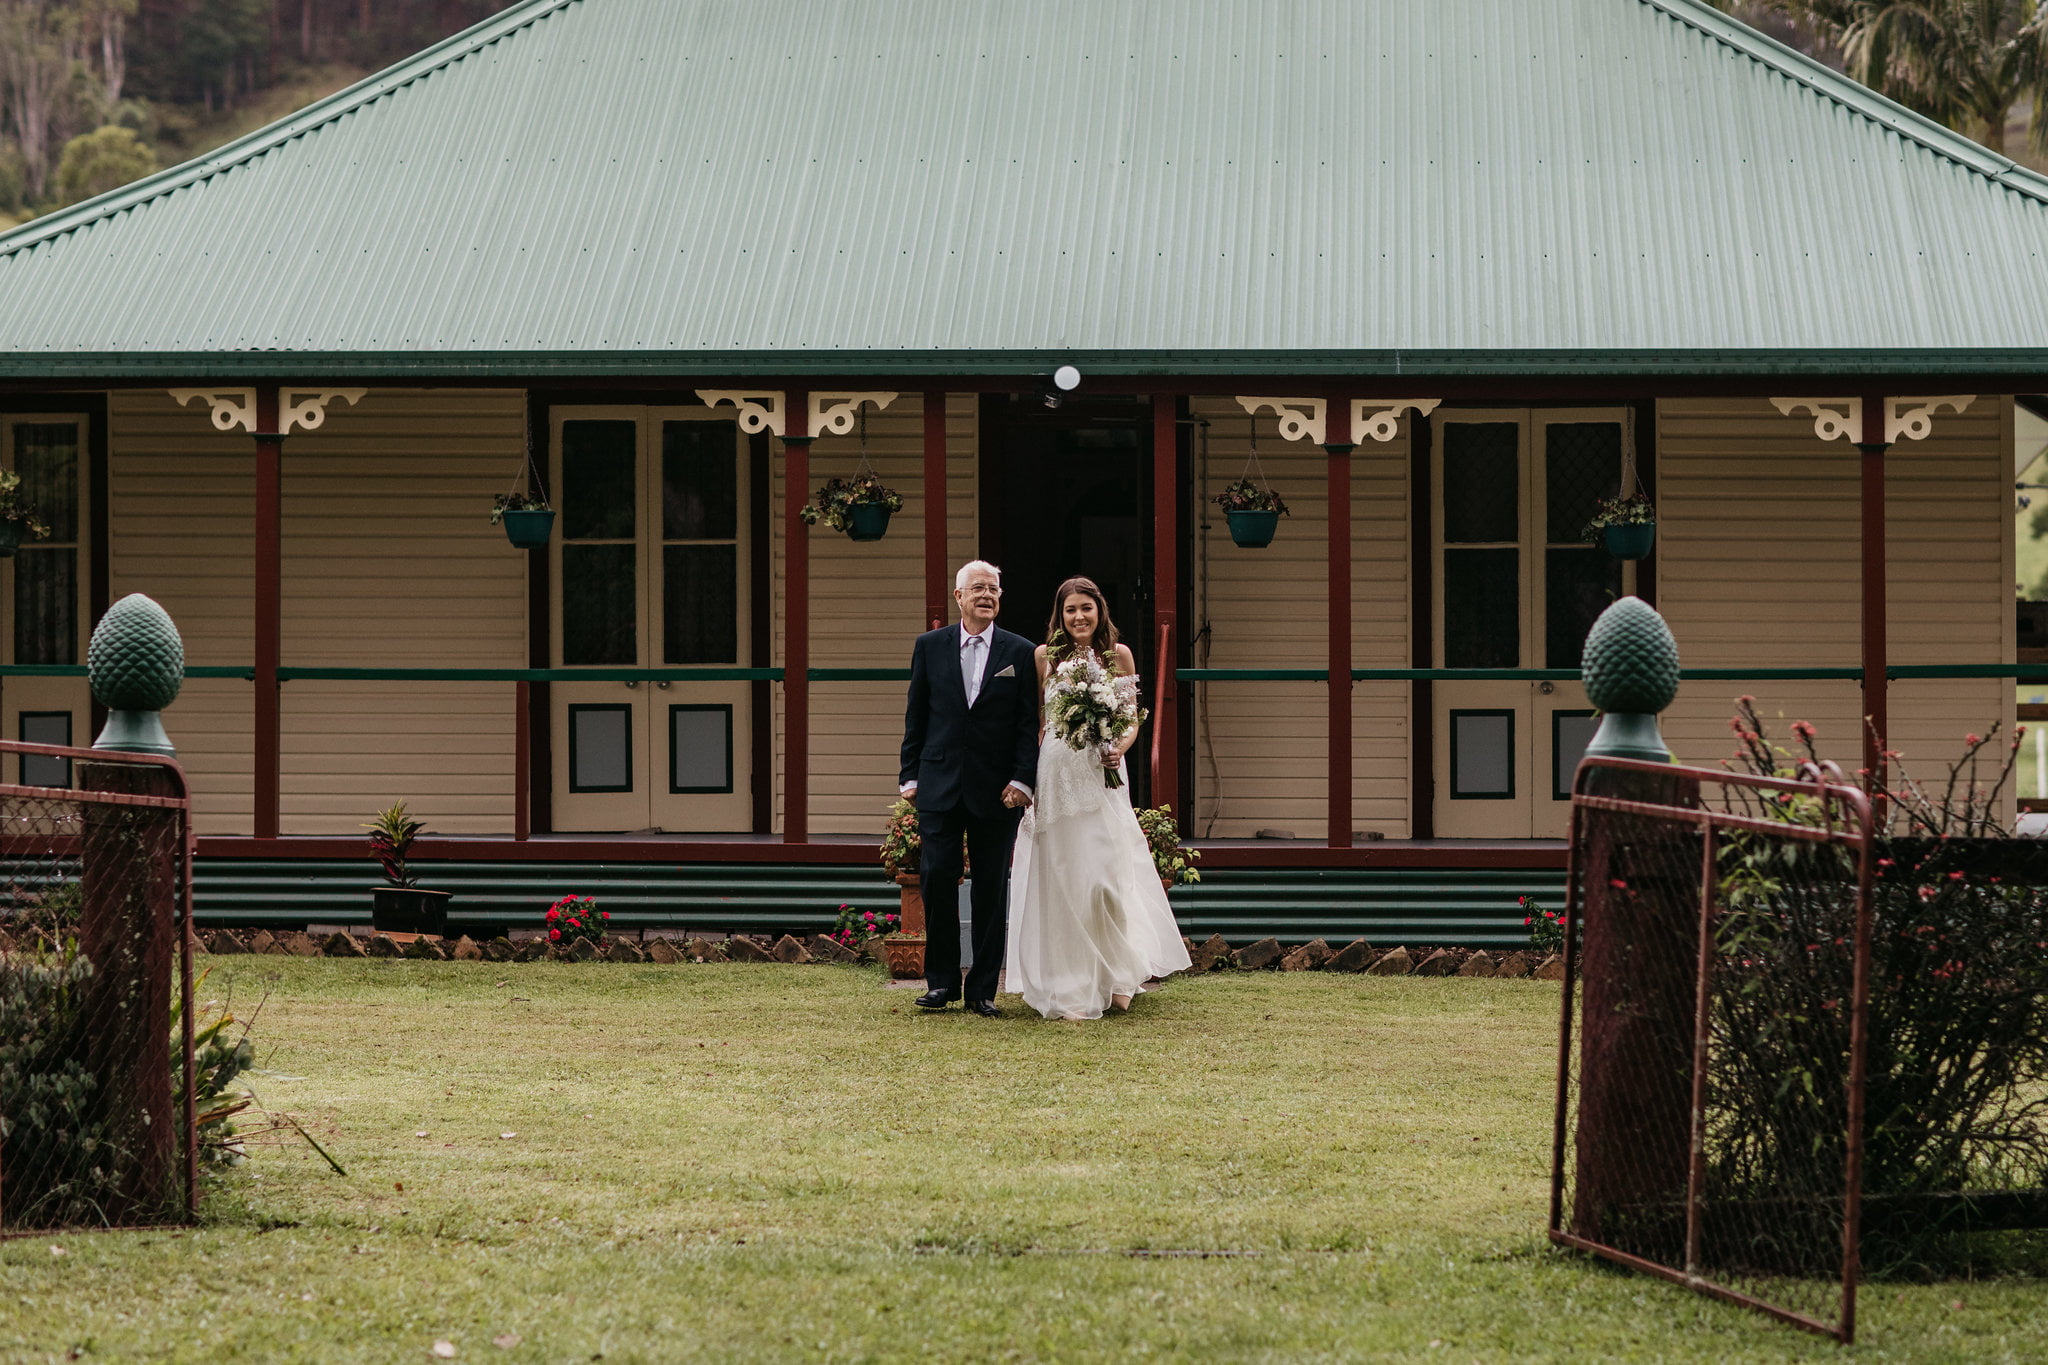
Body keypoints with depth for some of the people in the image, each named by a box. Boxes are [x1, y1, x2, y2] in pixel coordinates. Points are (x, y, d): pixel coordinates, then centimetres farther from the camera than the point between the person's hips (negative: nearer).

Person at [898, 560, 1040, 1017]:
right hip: (940, 786, 1)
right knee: (936, 878, -5)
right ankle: (941, 980, 8)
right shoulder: (930, 647, 7)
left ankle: (983, 990, 8)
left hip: (996, 790, 0)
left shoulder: (1019, 652, 5)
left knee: (992, 890, 2)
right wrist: (910, 775, 4)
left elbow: (1028, 723, 2)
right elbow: (916, 716, 9)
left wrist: (1022, 779, -8)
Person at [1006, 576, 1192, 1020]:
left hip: (1102, 775, 0)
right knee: (1061, 880, 0)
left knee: (1105, 878, -7)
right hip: (1056, 774, 0)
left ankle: (1115, 976, 13)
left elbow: (1132, 719, 9)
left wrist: (1120, 748, -12)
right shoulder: (1044, 656, 5)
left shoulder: (1119, 655, 6)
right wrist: (1026, 778, 0)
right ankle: (1068, 988, 6)